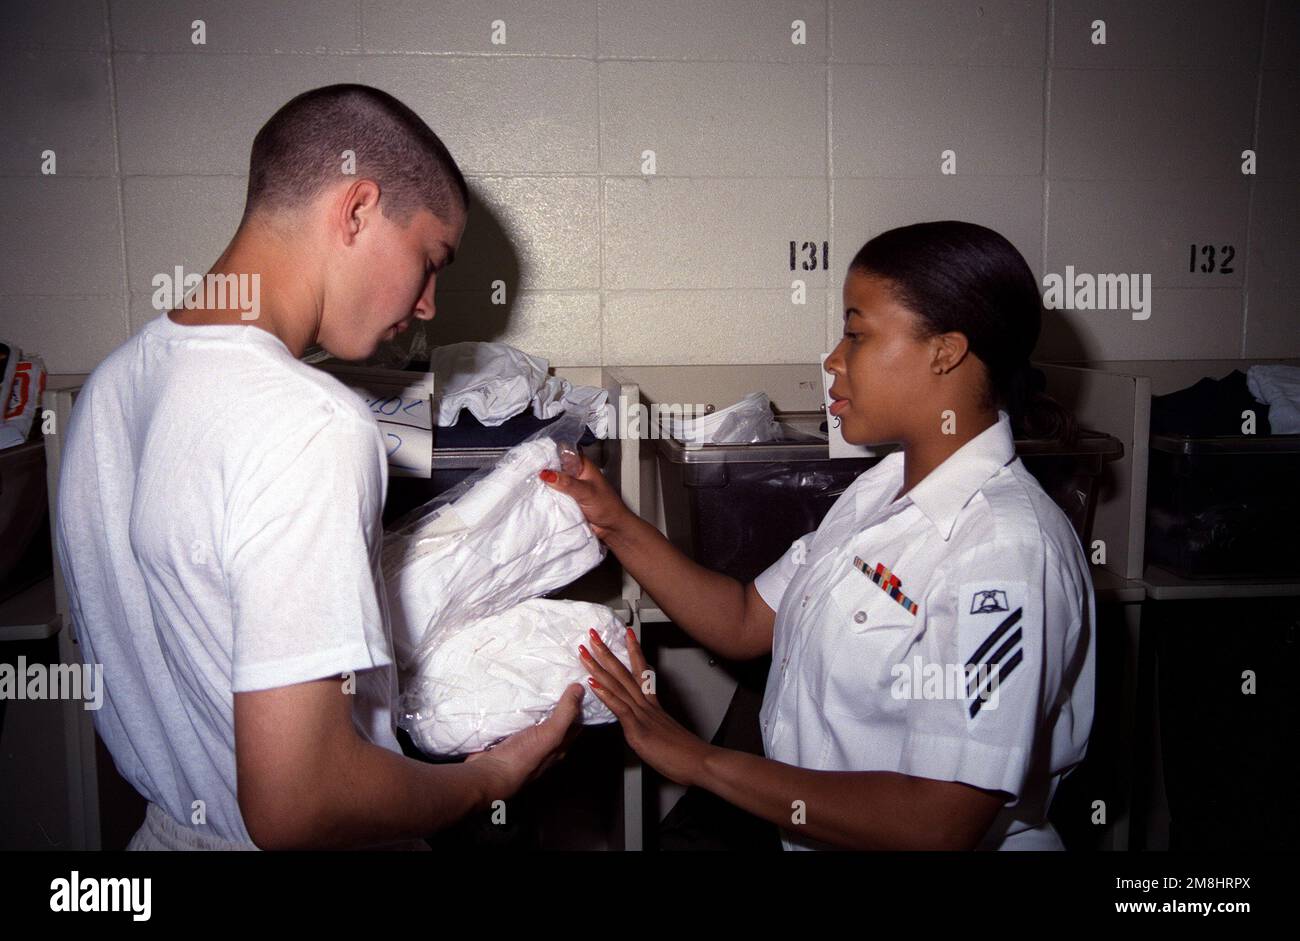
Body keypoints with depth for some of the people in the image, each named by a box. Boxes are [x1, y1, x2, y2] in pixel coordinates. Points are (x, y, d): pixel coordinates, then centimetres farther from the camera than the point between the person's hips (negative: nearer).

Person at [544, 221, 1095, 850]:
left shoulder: (1008, 551, -22)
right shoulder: (881, 488, 6)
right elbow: (745, 624, 10)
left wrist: (701, 762, -19)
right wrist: (618, 526, 1)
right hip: (800, 835, 7)